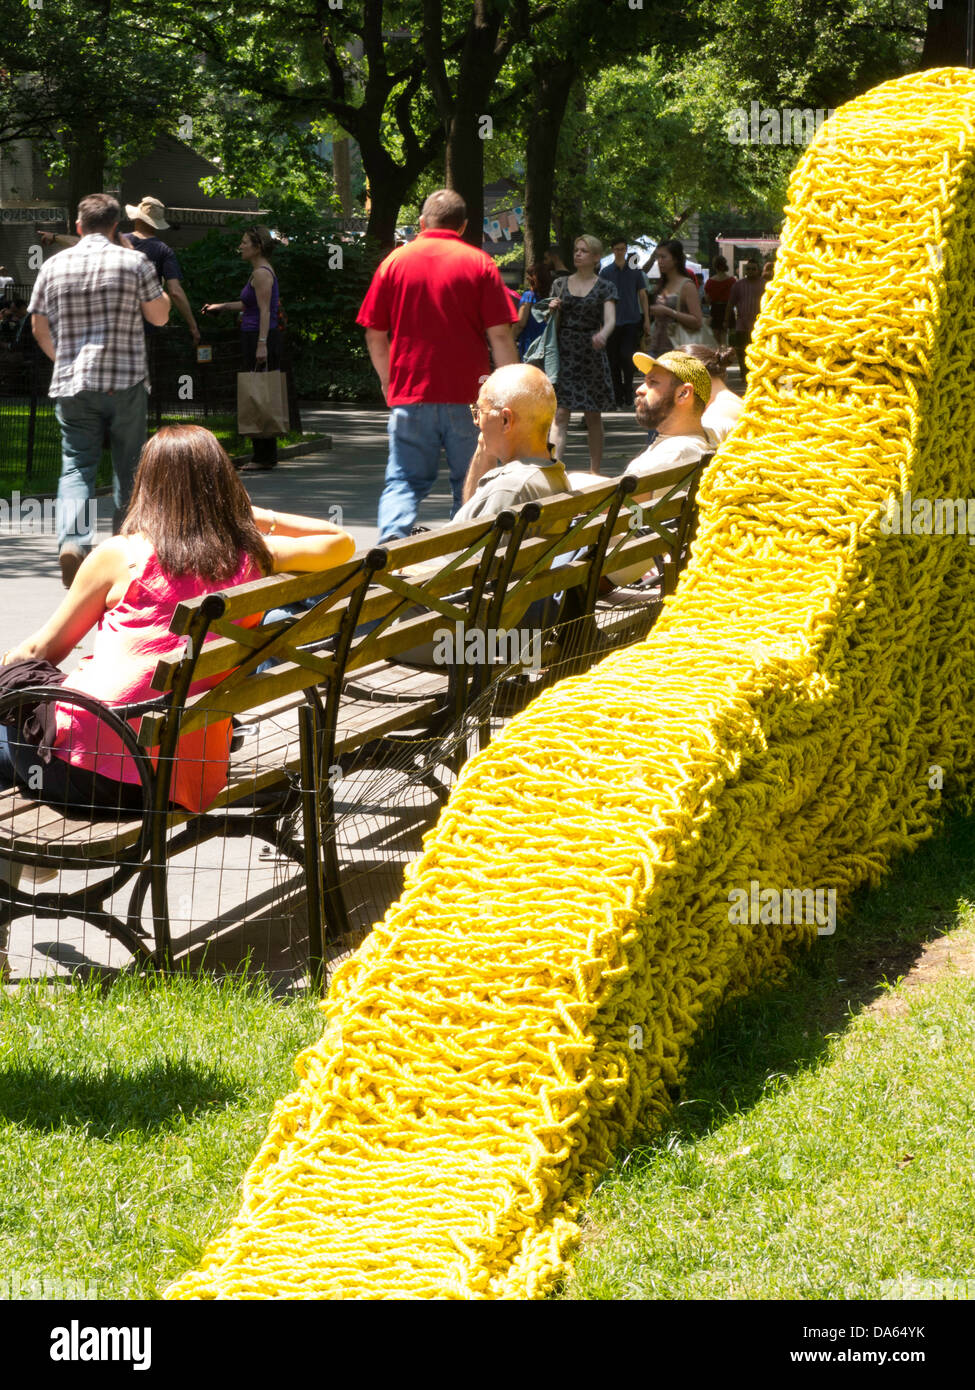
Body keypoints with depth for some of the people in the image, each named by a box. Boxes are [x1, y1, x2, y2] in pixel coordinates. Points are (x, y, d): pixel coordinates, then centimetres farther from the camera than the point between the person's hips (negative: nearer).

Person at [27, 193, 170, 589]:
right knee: (129, 466, 12)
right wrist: (159, 291, 22)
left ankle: (72, 540, -22)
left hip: (70, 384, 2)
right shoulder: (134, 262, -2)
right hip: (126, 381, -1)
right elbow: (159, 316, 3)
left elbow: (39, 328, 13)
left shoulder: (53, 266, 7)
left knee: (76, 466, 1)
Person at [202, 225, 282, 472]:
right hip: (255, 339, 10)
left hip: (260, 339, -10)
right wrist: (221, 307, 37)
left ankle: (263, 458, -5)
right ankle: (267, 456, 15)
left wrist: (262, 345, -25)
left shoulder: (262, 273, -13)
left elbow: (264, 310, -19)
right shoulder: (260, 272, 18)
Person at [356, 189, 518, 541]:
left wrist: (388, 382, 21)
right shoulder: (479, 263, 0)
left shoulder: (395, 261, 5)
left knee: (404, 481, 5)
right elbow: (500, 335, -4)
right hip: (467, 394, -1)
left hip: (409, 394, 1)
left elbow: (375, 335, 7)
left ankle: (391, 538, -19)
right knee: (470, 484, 11)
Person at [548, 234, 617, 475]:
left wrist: (602, 334, -34)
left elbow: (610, 320, -11)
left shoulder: (605, 288, 3)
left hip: (591, 354, -1)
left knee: (593, 417, 6)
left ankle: (595, 471, 15)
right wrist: (552, 310, -6)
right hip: (563, 354, 1)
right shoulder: (560, 284, 11)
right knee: (559, 415, -10)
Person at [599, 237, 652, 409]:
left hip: (631, 321, -1)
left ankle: (628, 396, -2)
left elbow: (642, 296, 11)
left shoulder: (635, 272, 7)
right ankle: (619, 400, 10)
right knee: (614, 362, 2)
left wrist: (646, 319, 5)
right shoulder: (606, 272, 5)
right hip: (612, 322, 1)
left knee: (626, 357, -14)